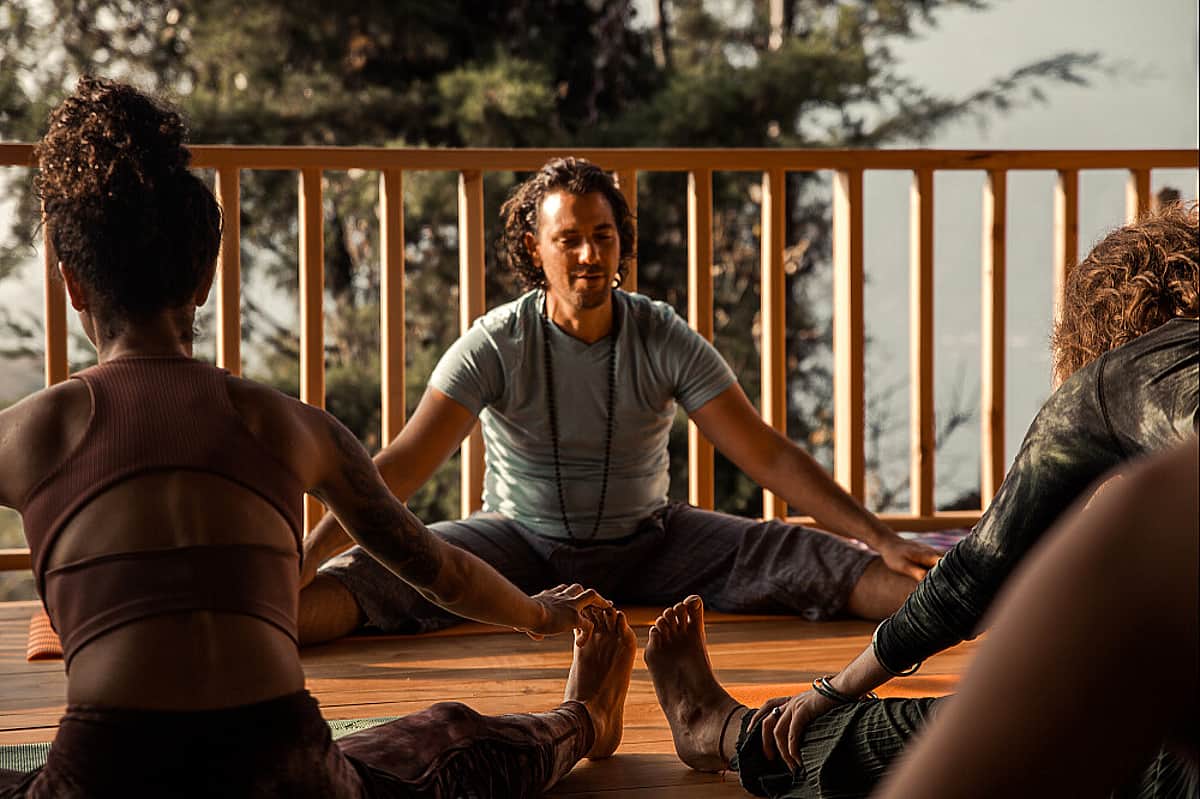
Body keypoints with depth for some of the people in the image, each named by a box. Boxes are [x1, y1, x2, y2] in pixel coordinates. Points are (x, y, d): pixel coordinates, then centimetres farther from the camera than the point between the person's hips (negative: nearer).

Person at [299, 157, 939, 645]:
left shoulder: (666, 341, -9)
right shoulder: (496, 344, -13)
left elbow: (771, 458, -10)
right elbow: (402, 466, -19)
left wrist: (882, 540, -19)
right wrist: (300, 561, -31)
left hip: (647, 541, 1)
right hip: (522, 541, -1)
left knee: (816, 562, -20)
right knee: (375, 577, -29)